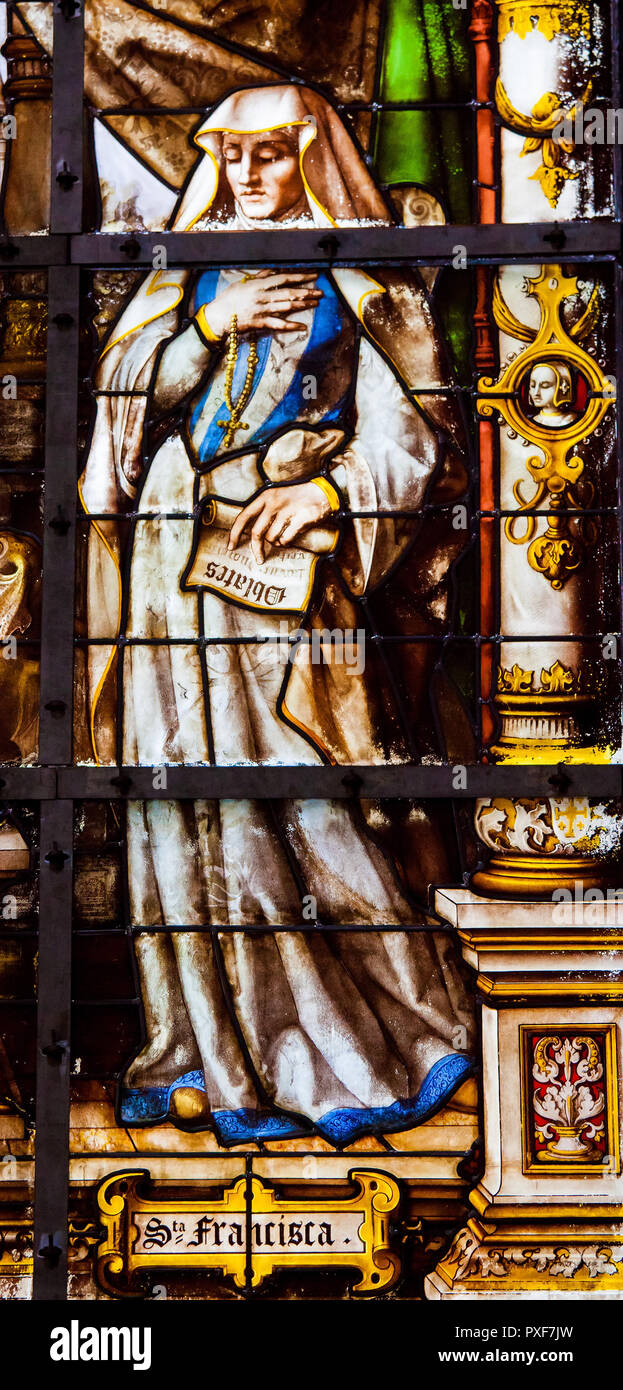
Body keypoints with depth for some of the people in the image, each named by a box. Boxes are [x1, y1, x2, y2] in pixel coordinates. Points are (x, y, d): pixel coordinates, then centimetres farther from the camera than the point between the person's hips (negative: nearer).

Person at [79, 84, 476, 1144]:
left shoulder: (362, 286, 7)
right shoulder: (188, 277, 18)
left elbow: (420, 438, 1)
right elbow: (122, 387, 5)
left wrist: (329, 490, -14)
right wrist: (212, 327, -7)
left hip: (285, 568, -4)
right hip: (172, 563, 4)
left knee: (304, 813, -9)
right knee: (186, 810, 1)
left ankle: (391, 1043, 4)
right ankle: (211, 1053, 10)